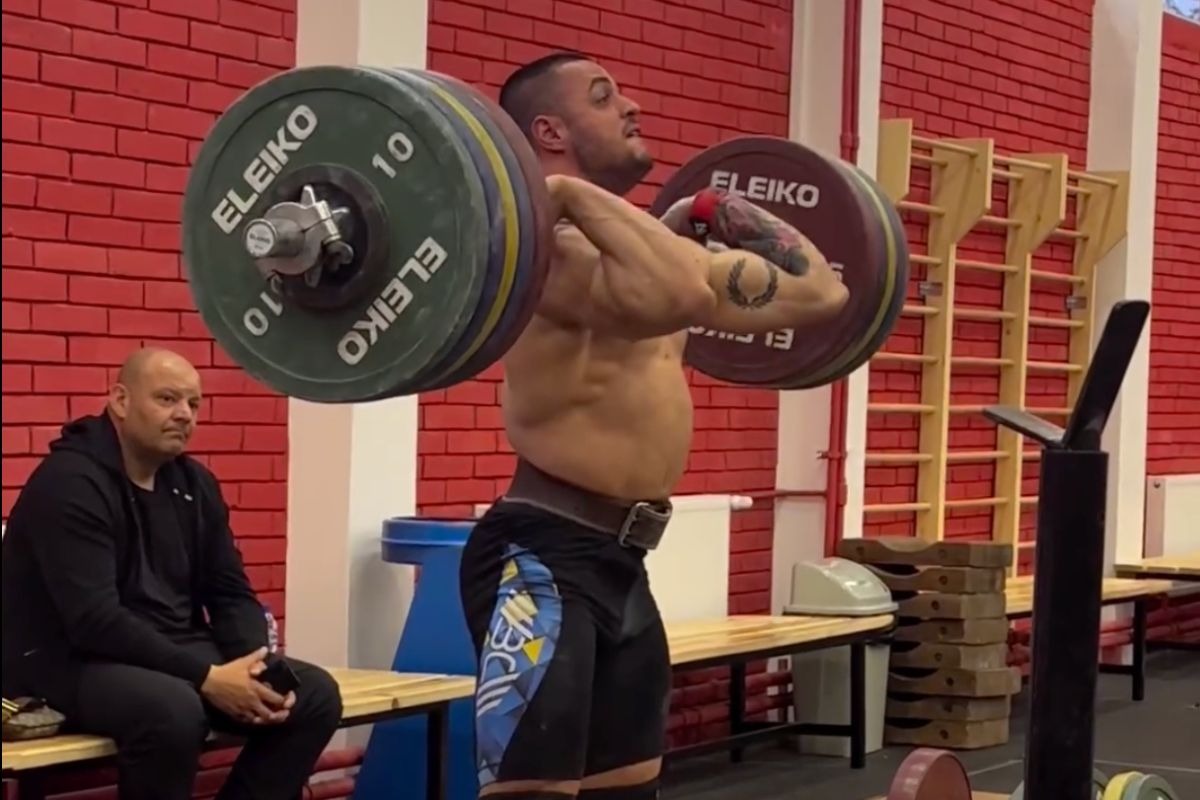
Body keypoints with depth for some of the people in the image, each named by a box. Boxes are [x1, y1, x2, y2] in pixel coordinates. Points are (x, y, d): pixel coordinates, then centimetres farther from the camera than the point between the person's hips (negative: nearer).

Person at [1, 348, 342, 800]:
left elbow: (231, 593, 11)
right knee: (173, 708, -39)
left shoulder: (193, 483, 9)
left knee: (316, 694, -7)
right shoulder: (71, 482, -17)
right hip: (71, 662, -8)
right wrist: (207, 678, -28)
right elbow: (94, 620, -26)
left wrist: (258, 666, -11)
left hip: (173, 654, 8)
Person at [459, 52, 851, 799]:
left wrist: (724, 211, 22)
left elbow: (819, 292, 18)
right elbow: (679, 297, -37)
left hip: (621, 564, 10)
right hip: (542, 561, -10)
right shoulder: (546, 248, -15)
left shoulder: (648, 246, 15)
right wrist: (568, 192, -26)